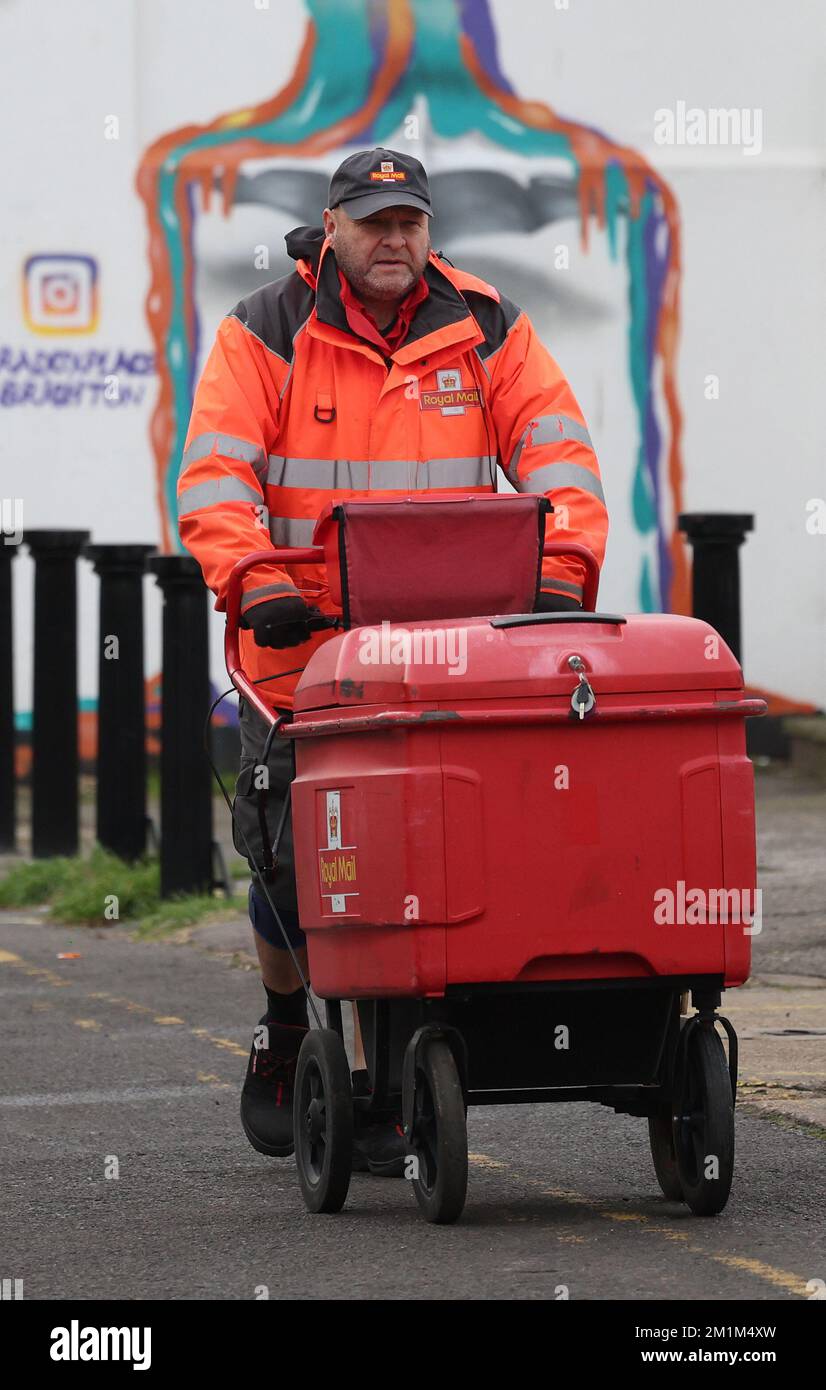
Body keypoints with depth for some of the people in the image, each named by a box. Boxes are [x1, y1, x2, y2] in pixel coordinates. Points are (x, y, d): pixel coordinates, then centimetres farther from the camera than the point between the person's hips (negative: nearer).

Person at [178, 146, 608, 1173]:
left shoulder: (486, 331, 7)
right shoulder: (264, 336, 0)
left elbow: (556, 451, 1)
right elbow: (214, 477, -9)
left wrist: (561, 568, -16)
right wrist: (256, 582, -25)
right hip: (301, 649, -1)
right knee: (291, 862, 0)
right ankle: (285, 1030, 29)